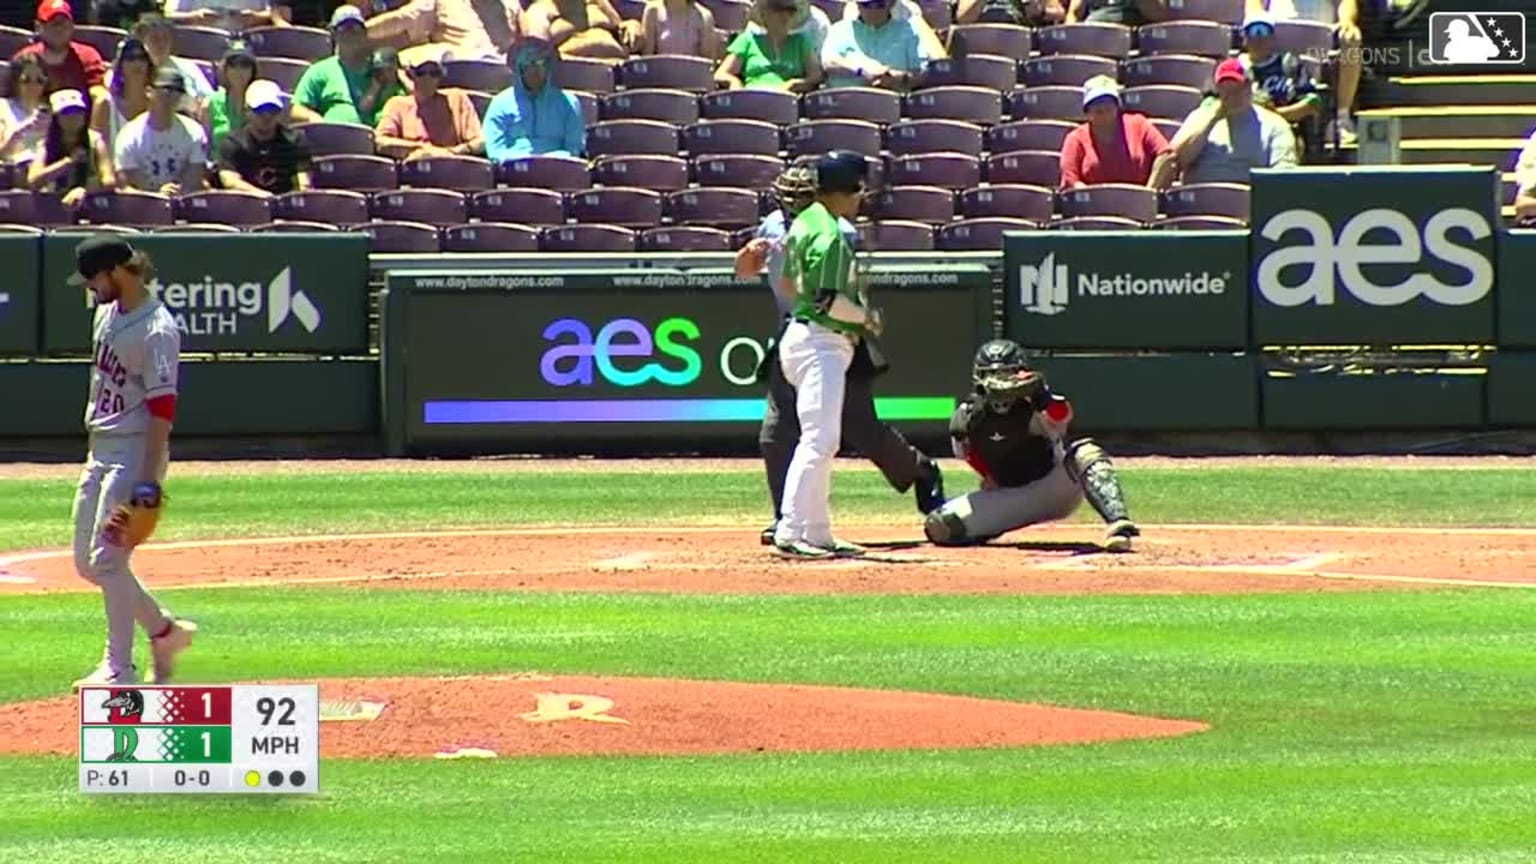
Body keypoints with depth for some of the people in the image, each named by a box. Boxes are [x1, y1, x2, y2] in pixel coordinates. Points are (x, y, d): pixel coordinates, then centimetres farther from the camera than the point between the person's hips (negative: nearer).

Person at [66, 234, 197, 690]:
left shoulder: (157, 331, -19)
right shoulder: (108, 311, 8)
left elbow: (162, 409, -21)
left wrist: (149, 480, -25)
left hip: (134, 452, -9)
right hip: (100, 451, 9)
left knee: (107, 558, -13)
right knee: (87, 562, 11)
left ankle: (118, 667, -7)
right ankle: (164, 630, 26)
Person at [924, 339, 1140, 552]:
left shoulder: (1035, 407, -19)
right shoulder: (965, 420, -8)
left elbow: (1061, 415, -44)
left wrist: (1040, 393, -62)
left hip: (1055, 490, -3)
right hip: (1010, 499, 3)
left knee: (1085, 453, -35)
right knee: (938, 526, -14)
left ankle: (1118, 524, -50)